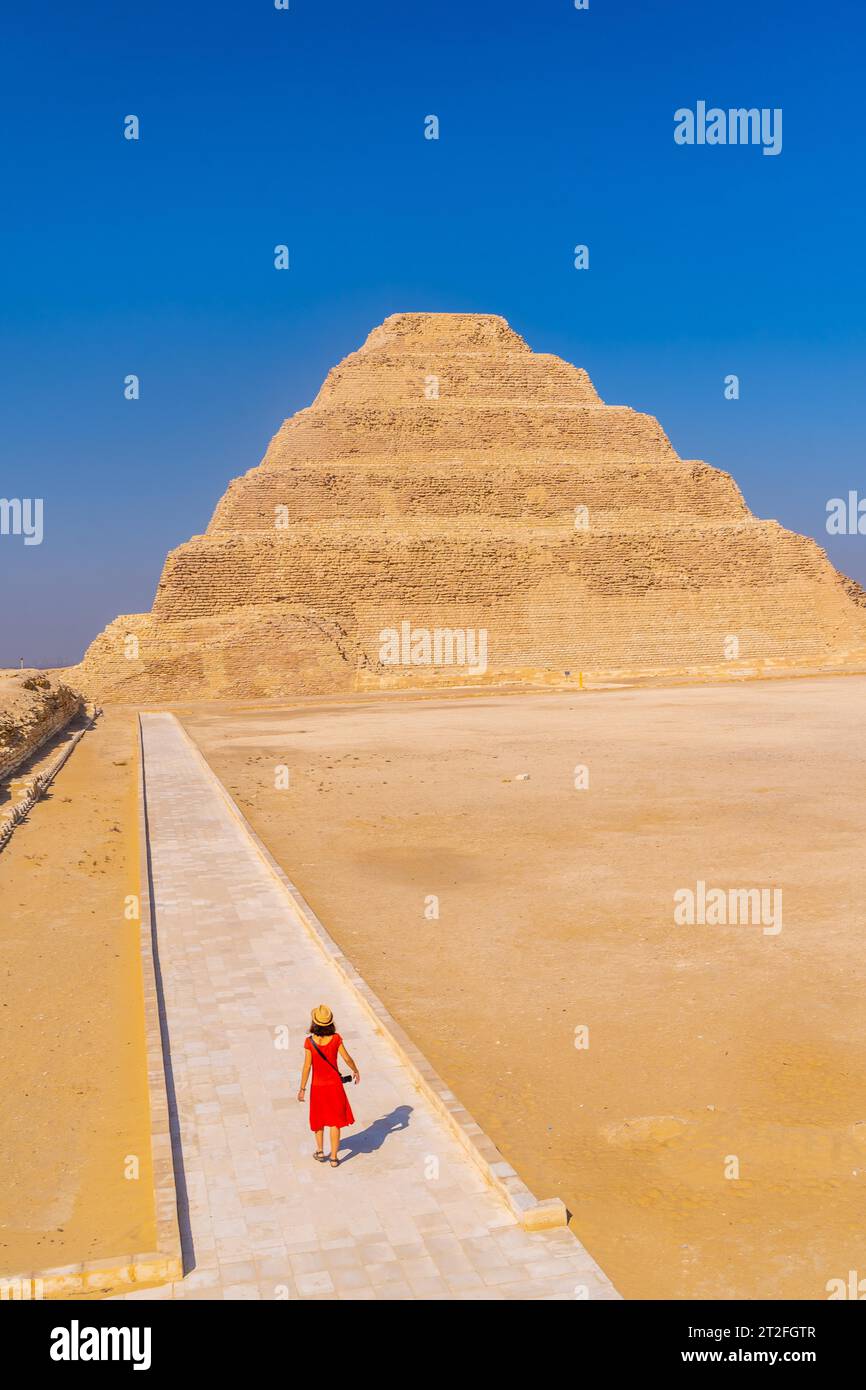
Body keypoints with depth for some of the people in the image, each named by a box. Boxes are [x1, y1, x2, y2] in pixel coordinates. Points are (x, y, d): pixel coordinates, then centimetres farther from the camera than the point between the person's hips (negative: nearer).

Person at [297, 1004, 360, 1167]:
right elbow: (347, 1058, -8)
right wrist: (355, 1071, 11)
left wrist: (302, 1089, -6)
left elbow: (307, 1067, -15)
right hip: (335, 1085, 0)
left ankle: (320, 1151, 30)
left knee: (319, 1118, 24)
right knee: (335, 1121, 11)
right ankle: (334, 1157, 13)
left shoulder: (309, 1041, -17)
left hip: (318, 1086, 0)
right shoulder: (336, 1038, -15)